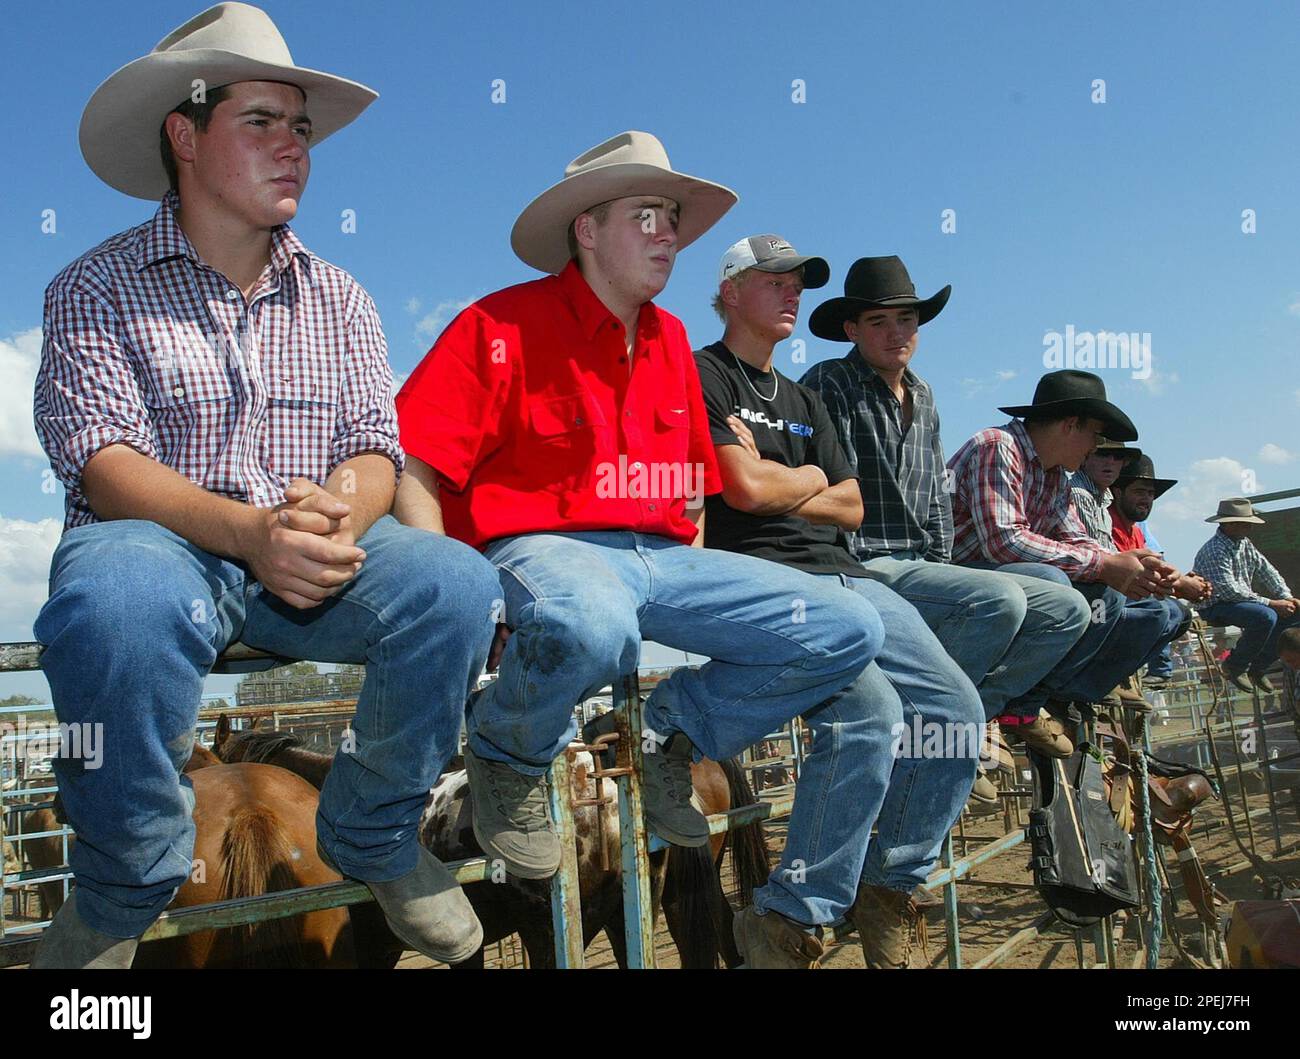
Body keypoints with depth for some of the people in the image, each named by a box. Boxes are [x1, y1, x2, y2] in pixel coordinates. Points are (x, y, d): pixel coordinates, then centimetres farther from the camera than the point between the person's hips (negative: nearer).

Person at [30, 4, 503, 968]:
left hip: (314, 557, 3)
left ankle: (373, 838, -1)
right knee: (117, 601, -38)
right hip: (161, 544, -2)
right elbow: (104, 465, -10)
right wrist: (251, 533, -28)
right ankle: (121, 895, -10)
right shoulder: (98, 289, 3)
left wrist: (334, 517, -21)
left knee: (455, 582, -26)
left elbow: (376, 450, 5)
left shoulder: (337, 297, 14)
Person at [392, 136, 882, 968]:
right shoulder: (504, 325, -2)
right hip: (543, 547, -6)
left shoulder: (671, 340, 19)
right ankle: (506, 754, -8)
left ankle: (674, 729, 8)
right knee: (594, 629, -43)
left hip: (663, 558, 6)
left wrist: (698, 599, 14)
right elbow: (412, 468, -8)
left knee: (851, 631, -8)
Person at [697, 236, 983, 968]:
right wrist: (810, 478, 9)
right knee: (871, 711, -29)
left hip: (843, 575, 9)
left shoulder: (804, 402, 29)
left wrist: (776, 487, 2)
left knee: (956, 709, -5)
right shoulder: (704, 375, 4)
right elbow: (742, 488, -11)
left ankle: (891, 891, 11)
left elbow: (851, 508, 19)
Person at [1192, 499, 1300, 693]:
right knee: (1266, 616, -33)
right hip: (1216, 607, -10)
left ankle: (1258, 666, 8)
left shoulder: (1245, 543, 10)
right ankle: (1234, 666, -11)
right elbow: (1230, 591, -27)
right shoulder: (1214, 550, -20)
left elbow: (1267, 570, 12)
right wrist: (1270, 603, -25)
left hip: (1245, 602, 10)